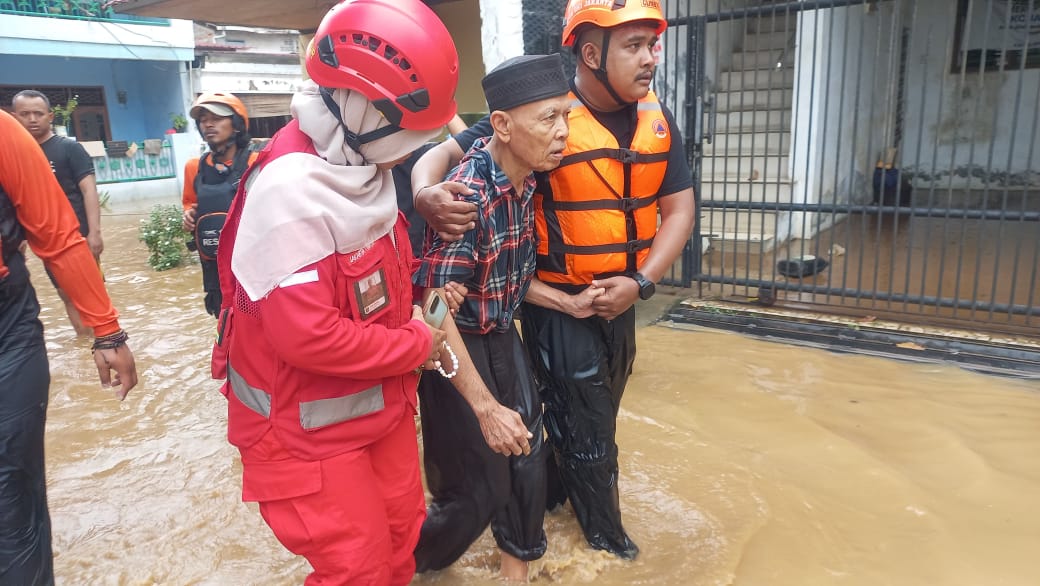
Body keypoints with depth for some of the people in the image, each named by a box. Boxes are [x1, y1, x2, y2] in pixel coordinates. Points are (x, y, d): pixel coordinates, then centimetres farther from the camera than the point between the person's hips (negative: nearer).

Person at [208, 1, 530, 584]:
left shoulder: (366, 168, 2)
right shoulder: (290, 188, -28)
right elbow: (306, 336, -31)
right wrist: (420, 344, -19)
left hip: (385, 405, 8)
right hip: (310, 431, -8)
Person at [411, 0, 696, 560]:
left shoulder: (657, 119, 1)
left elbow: (678, 209, 2)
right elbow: (446, 151, -15)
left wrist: (640, 282, -11)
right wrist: (426, 193, -39)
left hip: (621, 298, 6)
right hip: (557, 302, -6)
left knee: (598, 418, 22)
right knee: (584, 432, 8)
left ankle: (553, 495, 48)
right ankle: (606, 542, 32)